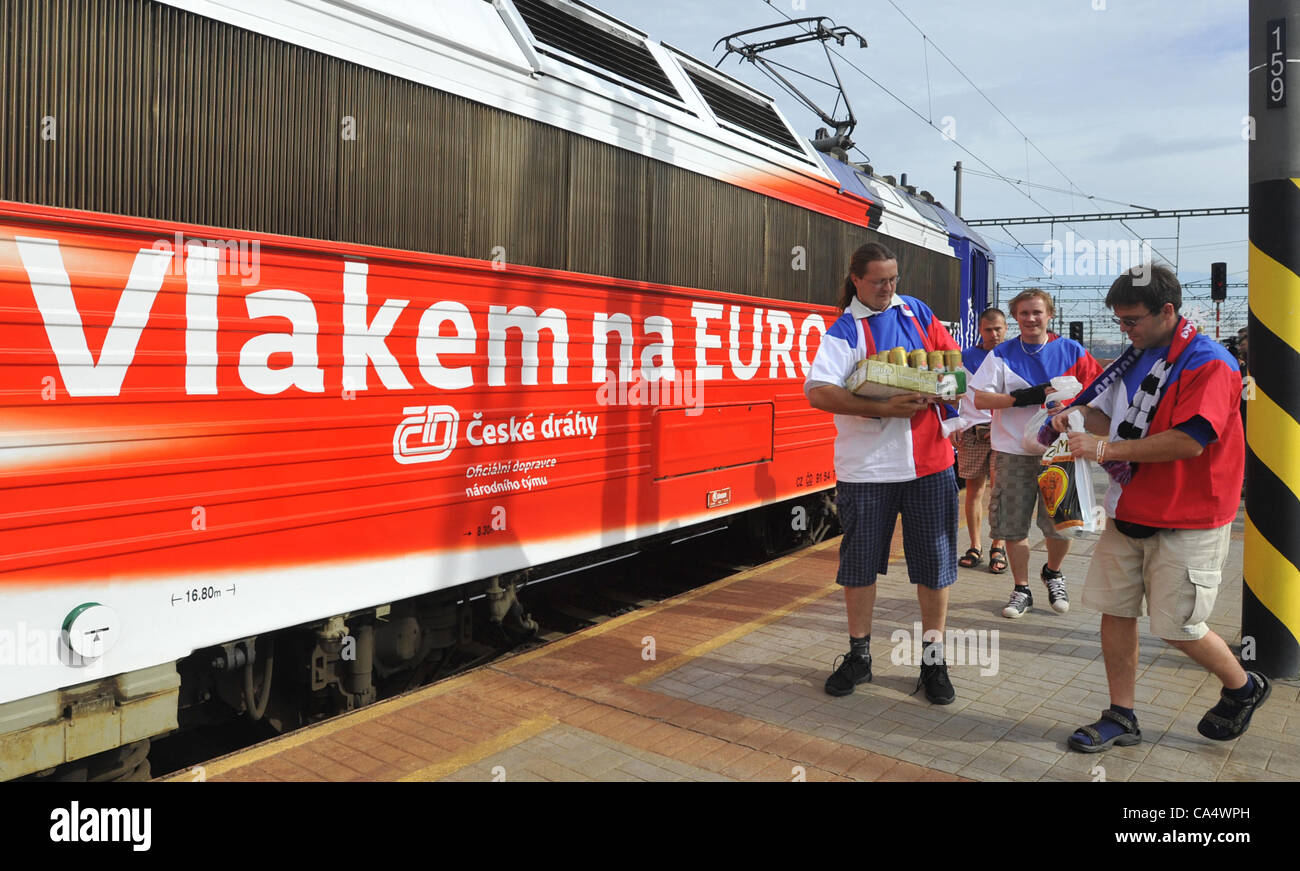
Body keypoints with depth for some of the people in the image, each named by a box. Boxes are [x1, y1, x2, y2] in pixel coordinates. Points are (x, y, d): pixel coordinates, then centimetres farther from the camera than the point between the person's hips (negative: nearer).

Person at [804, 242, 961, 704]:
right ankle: (859, 655, 25)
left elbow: (951, 354, 19)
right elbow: (818, 392, -20)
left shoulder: (916, 310, 9)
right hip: (867, 467, -3)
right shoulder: (844, 332, -6)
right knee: (859, 563, 8)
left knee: (934, 562, 8)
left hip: (929, 461, 4)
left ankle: (933, 660, 23)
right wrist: (884, 409, -25)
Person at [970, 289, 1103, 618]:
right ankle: (1021, 590, 22)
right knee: (1013, 526, 5)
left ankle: (1053, 573, 33)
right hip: (1012, 452, 0)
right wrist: (1023, 398, -15)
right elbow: (980, 398, -4)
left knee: (1060, 524, 2)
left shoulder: (1071, 351, 5)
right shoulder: (1001, 355, 4)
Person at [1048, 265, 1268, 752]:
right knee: (1115, 611, 6)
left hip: (1187, 521, -7)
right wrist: (1080, 416, -3)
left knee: (1177, 627, 2)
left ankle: (1243, 687, 32)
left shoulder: (1209, 363, -15)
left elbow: (1188, 441, -25)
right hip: (1129, 512, 7)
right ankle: (1121, 718, 19)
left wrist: (1106, 449, -23)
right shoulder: (1137, 356, 10)